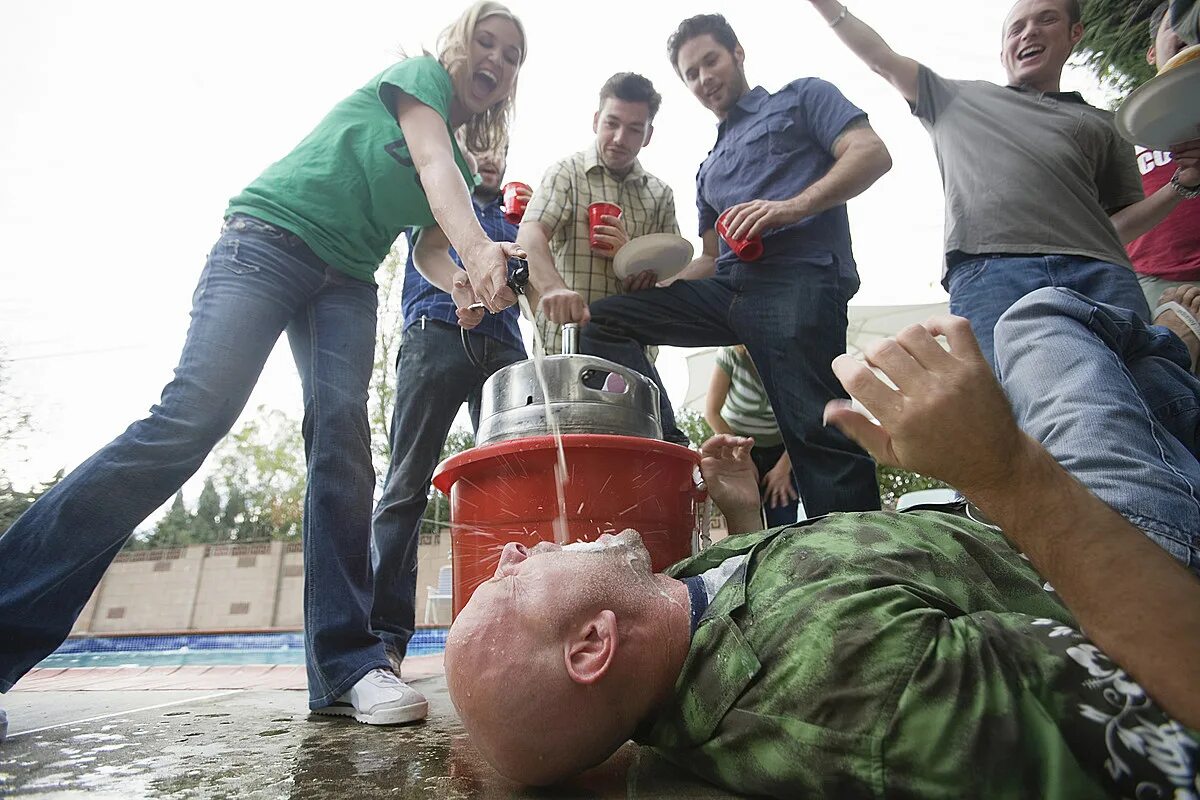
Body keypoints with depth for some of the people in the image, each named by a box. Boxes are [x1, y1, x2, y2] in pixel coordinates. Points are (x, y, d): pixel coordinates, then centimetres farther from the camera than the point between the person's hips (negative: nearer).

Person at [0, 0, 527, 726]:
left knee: (343, 443, -16)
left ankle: (347, 666, -19)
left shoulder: (466, 165, 24)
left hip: (347, 282, 6)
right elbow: (433, 164, -13)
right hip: (273, 238, -5)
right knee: (192, 416, -21)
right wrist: (477, 248, -31)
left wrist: (468, 287, -7)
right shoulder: (420, 76, 7)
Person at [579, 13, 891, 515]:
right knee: (603, 321, -4)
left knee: (818, 437, -16)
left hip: (799, 280, -6)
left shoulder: (802, 98, 17)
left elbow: (873, 153, 0)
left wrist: (790, 208, -15)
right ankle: (668, 450, -14)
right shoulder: (709, 170, 32)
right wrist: (652, 285, 15)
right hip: (727, 288, 6)